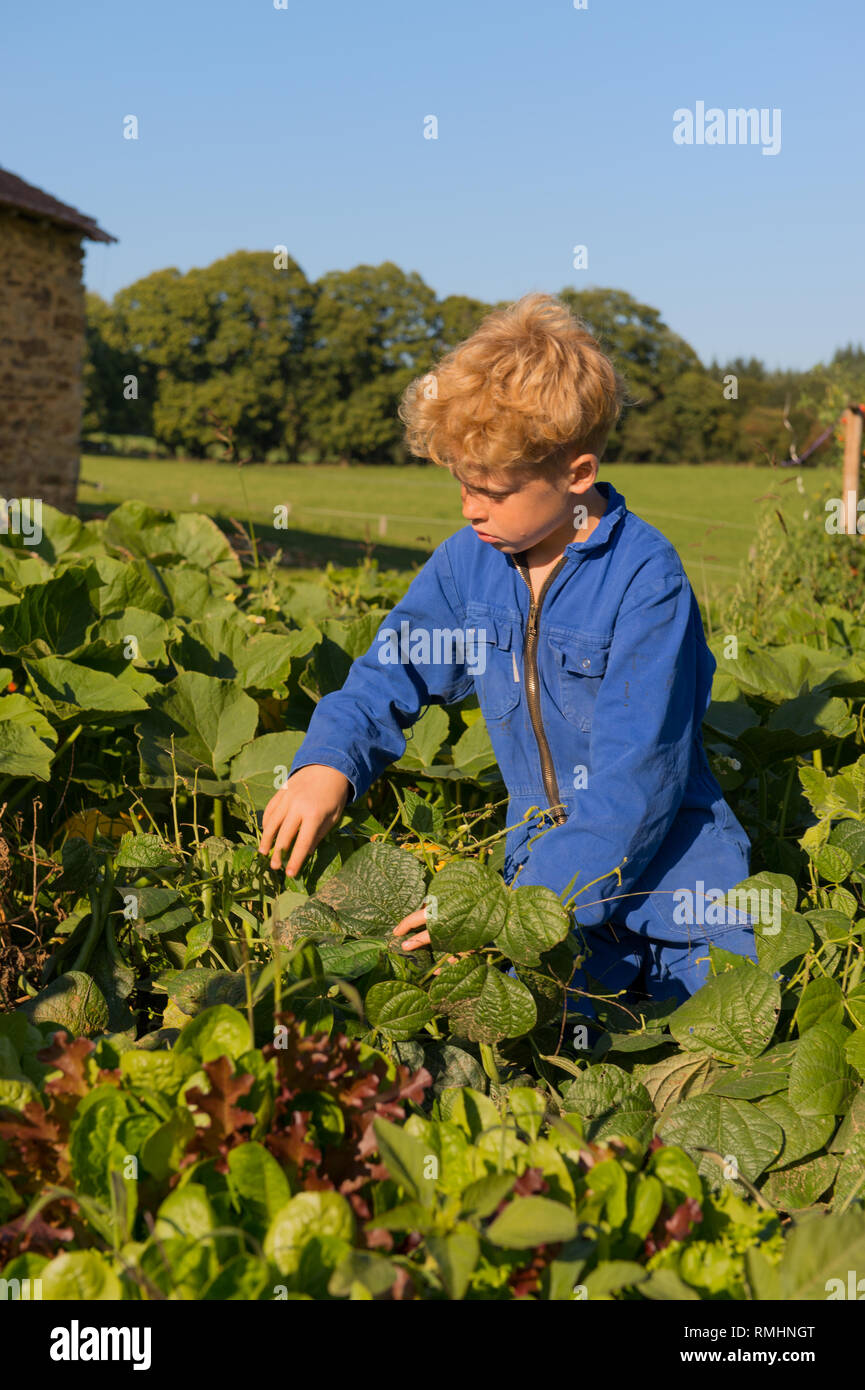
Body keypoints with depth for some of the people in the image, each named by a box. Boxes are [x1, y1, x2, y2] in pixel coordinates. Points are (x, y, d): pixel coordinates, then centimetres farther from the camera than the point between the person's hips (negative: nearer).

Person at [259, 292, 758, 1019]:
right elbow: (388, 676, 10)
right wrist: (328, 763, -11)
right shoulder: (469, 561, 0)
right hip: (545, 865, 4)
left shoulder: (644, 576, -19)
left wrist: (523, 905, -26)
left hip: (667, 874, -3)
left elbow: (635, 778, -22)